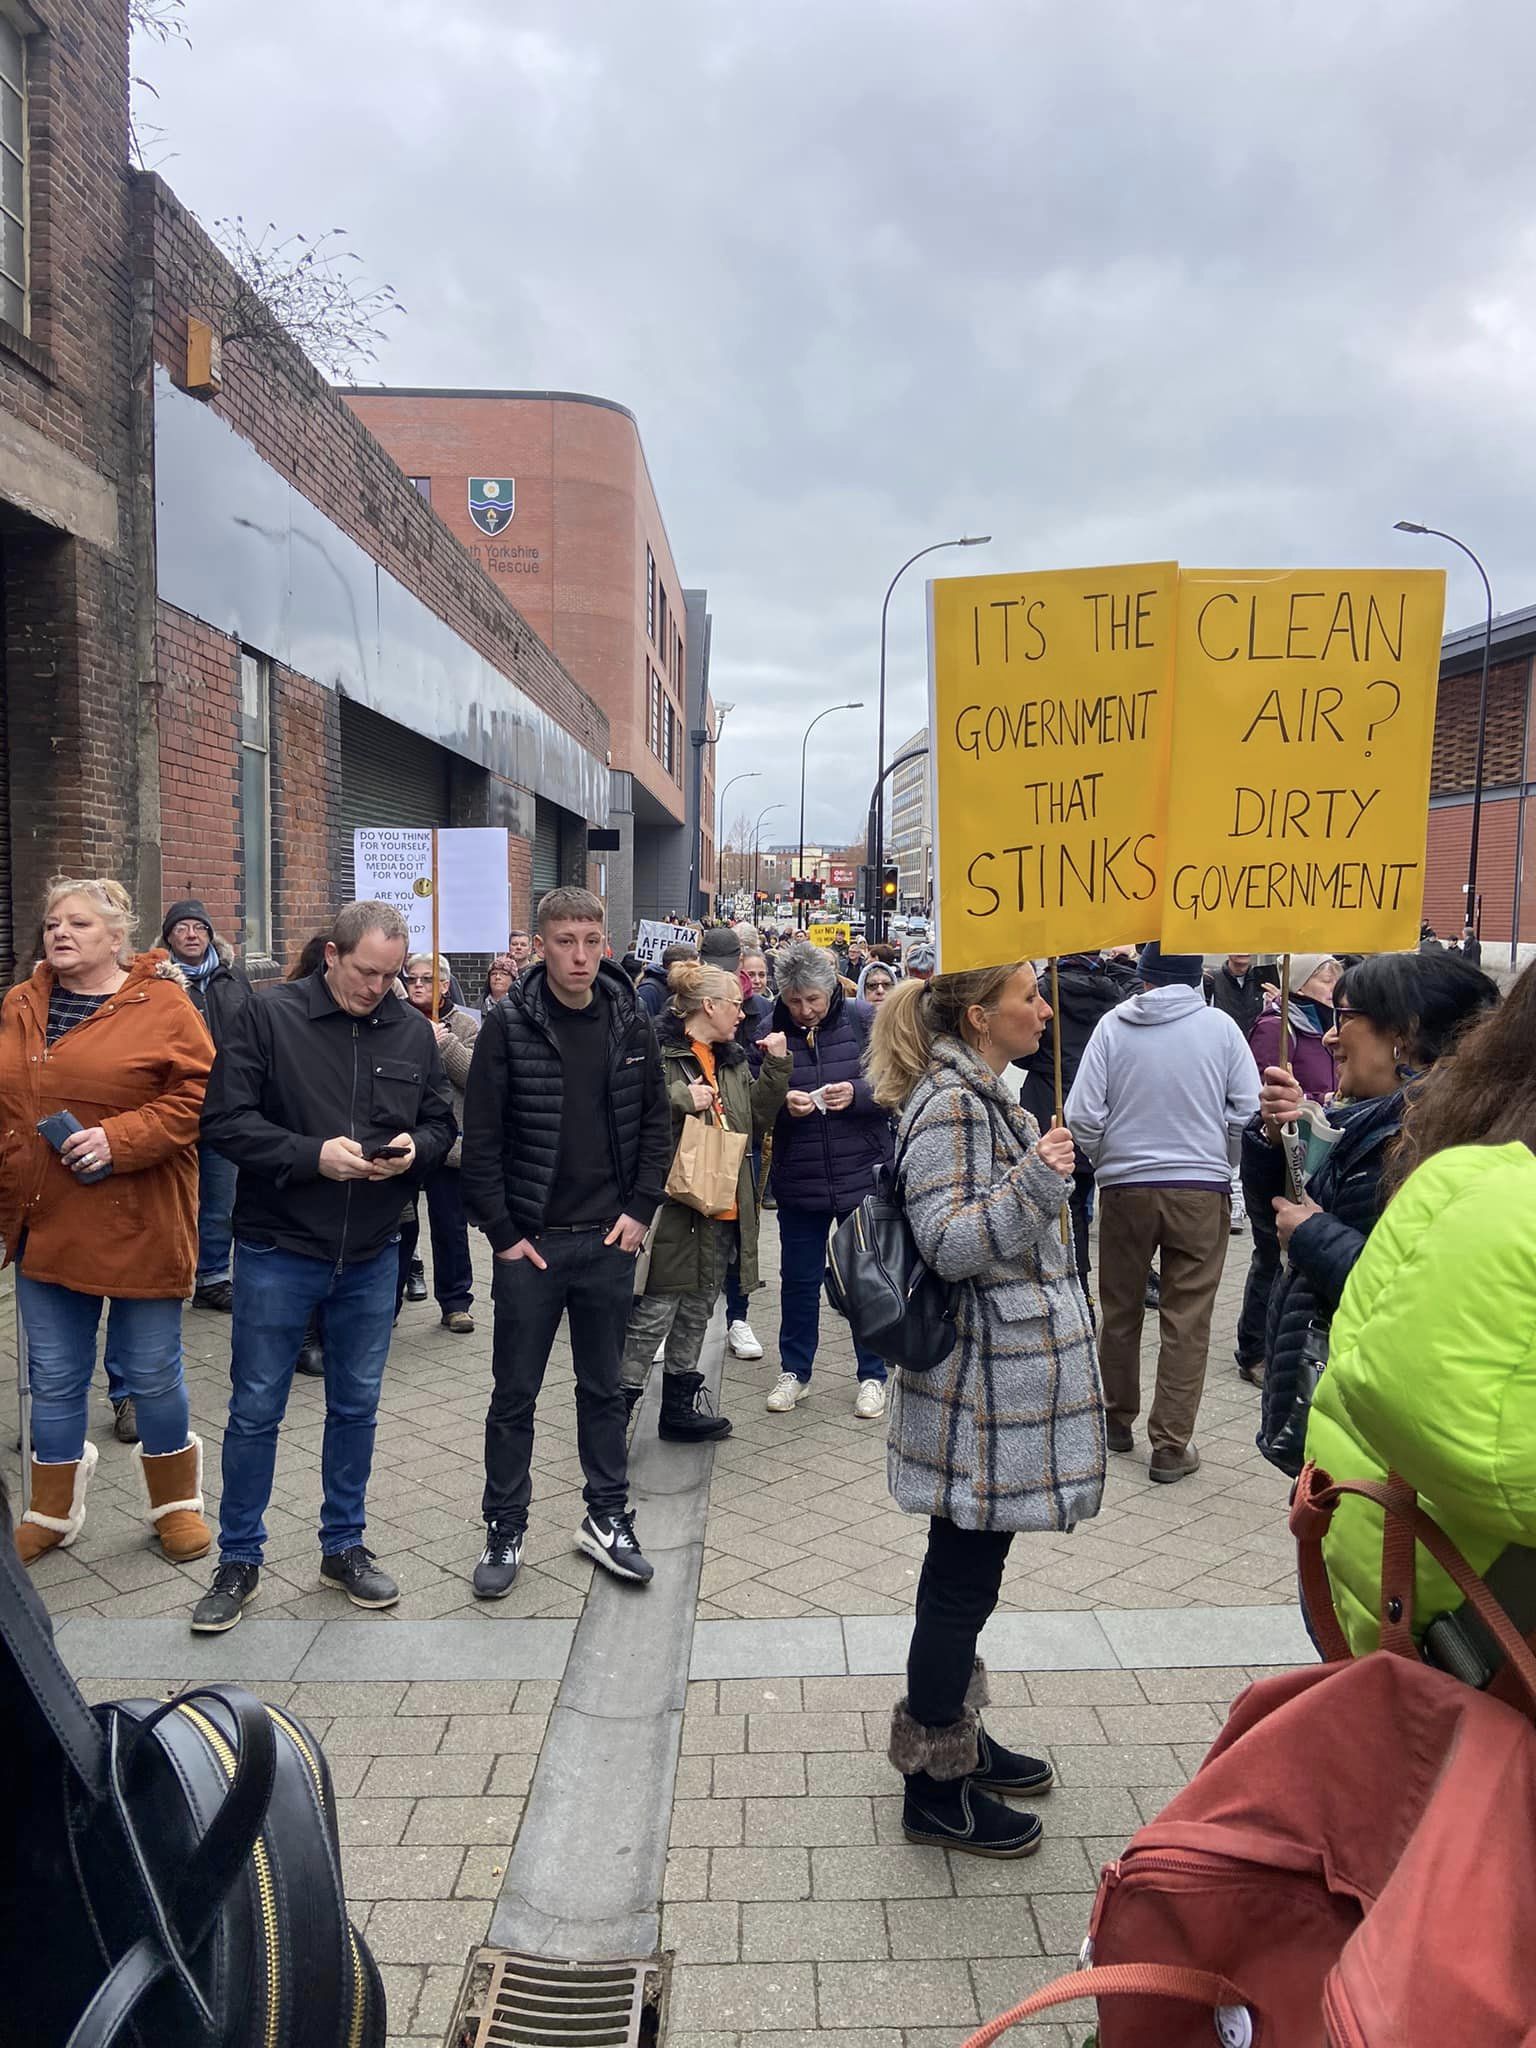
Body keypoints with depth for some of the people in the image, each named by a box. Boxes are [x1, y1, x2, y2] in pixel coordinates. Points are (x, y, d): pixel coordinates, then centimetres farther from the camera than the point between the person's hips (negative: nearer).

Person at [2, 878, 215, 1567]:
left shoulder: (162, 1006, -7)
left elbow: (197, 1095, -11)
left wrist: (121, 1138, -20)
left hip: (137, 1227, -4)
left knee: (150, 1373, 8)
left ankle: (175, 1502, 28)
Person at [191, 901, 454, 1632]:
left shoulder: (412, 1030, 2)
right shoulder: (269, 1017, -10)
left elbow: (441, 1124, 9)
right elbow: (225, 1119, -13)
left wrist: (414, 1149, -13)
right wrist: (311, 1155, -23)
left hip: (372, 1256, 4)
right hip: (277, 1250, -3)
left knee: (356, 1406, 15)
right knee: (255, 1410, 8)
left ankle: (344, 1545, 32)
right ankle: (238, 1559, 25)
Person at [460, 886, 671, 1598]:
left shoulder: (631, 1025, 0)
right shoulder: (509, 1026, -9)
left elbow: (656, 1125, 8)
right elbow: (480, 1140, -8)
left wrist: (640, 1211, 0)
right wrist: (503, 1233, -10)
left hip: (608, 1242, 3)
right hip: (529, 1243, -2)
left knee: (604, 1390, 15)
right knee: (514, 1396, 9)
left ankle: (607, 1518, 30)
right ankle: (504, 1531, 24)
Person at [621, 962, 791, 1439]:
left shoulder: (731, 1059, 15)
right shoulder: (657, 1052, -13)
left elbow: (757, 1118, 11)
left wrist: (776, 1065, 3)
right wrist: (680, 1100, -26)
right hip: (672, 1205, -9)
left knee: (697, 1310, 17)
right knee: (654, 1312, -4)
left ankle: (680, 1407, 29)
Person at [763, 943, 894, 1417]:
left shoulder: (865, 1021, -6)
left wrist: (858, 1093, -21)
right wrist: (782, 1104, -20)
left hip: (863, 1177, -1)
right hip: (798, 1182, 1)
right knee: (799, 1280, 13)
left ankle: (872, 1376, 27)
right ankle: (794, 1371, 32)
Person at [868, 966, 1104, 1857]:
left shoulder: (982, 1093, 14)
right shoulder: (949, 1104, -19)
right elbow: (948, 1244, -24)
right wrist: (1033, 1184, -32)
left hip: (1006, 1370, 10)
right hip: (983, 1383, -10)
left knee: (965, 1571, 21)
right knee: (964, 1580, 2)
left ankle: (956, 1734, 36)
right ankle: (935, 1785, 17)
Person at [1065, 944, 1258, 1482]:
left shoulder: (1113, 1025, -4)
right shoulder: (1219, 1026, -3)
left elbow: (1082, 1115, -7)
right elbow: (1249, 1108, -4)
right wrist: (1220, 1161, 12)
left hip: (1125, 1186, 1)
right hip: (1202, 1189, -1)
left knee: (1119, 1310, 16)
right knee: (1187, 1319, 5)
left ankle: (1118, 1419, 32)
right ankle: (1171, 1445, 7)